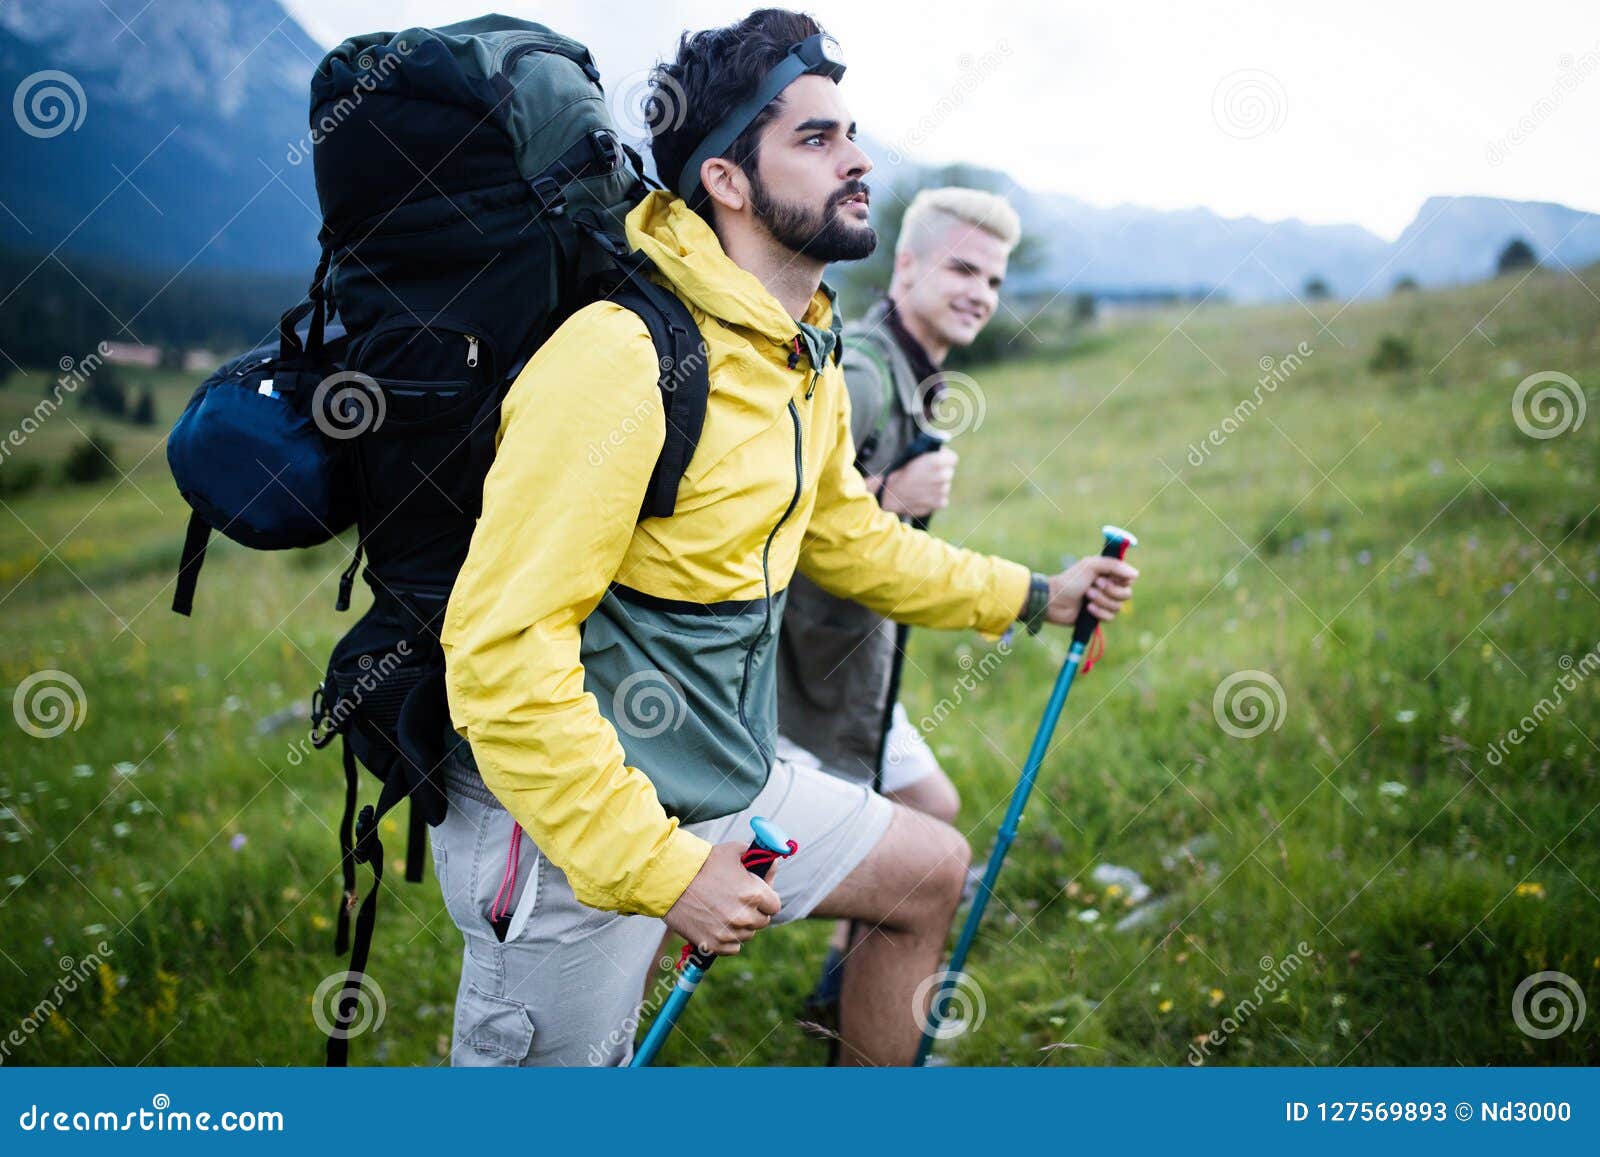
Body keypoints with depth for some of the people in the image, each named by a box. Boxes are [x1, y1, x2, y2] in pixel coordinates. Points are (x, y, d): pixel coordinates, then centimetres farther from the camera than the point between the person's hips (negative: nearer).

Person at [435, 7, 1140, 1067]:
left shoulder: (809, 357, 5)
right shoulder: (624, 356, -25)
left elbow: (848, 535, 22)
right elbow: (503, 650, -28)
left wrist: (1035, 595, 25)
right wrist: (660, 870, -25)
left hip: (728, 783, 9)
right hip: (573, 825, -9)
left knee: (931, 871, 18)